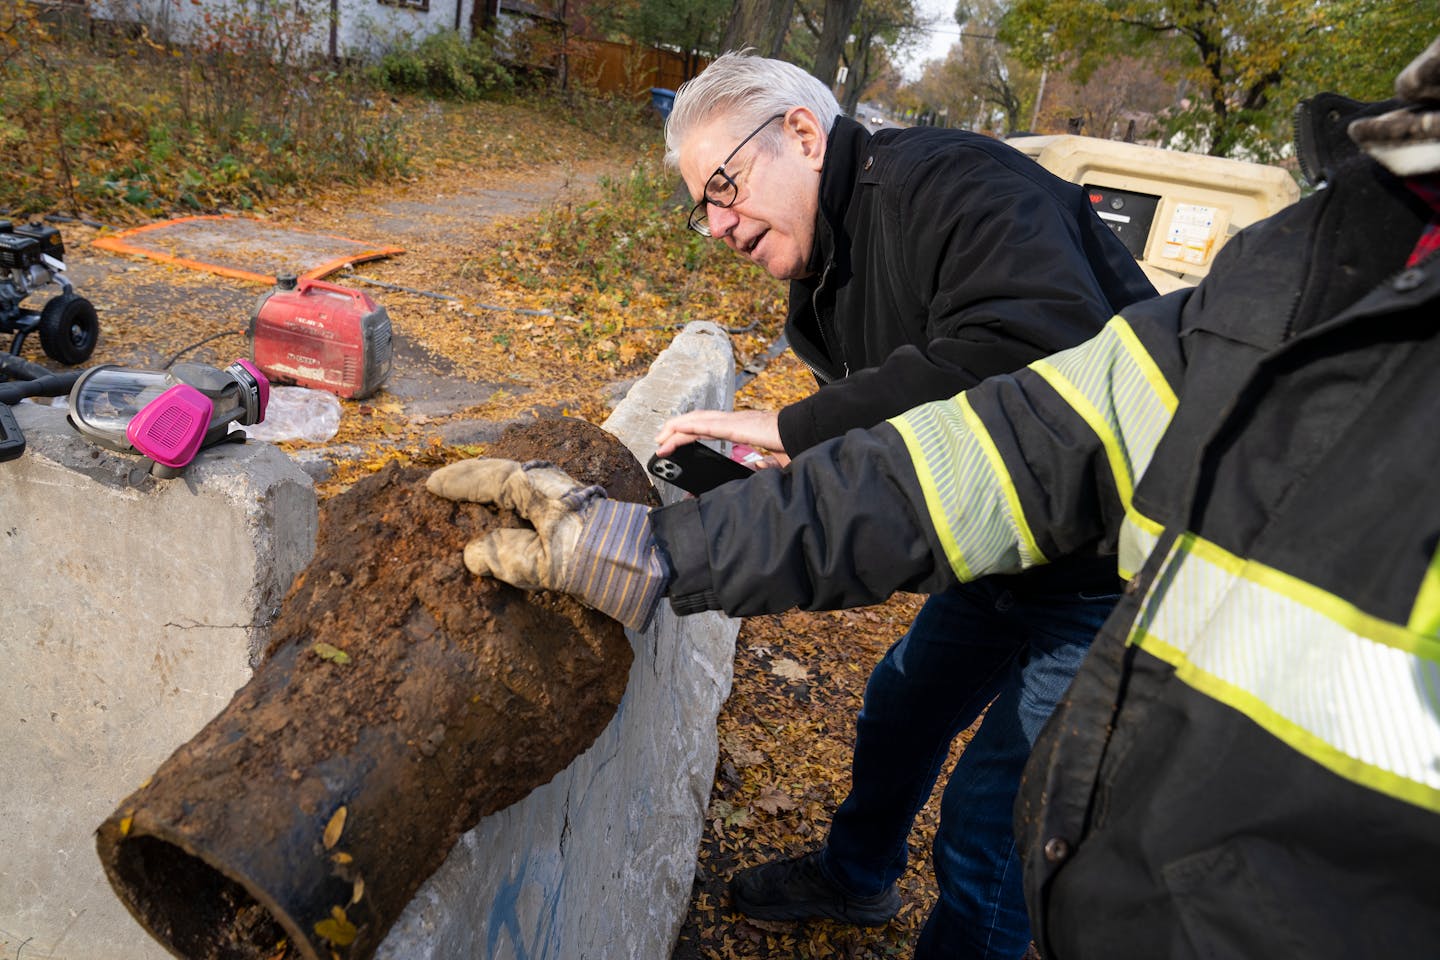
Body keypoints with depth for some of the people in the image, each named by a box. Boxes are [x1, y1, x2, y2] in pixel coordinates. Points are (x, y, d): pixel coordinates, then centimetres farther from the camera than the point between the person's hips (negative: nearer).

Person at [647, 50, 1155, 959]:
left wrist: (796, 426, -37)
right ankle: (855, 877, 52)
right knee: (900, 710, 24)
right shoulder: (828, 277, 6)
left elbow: (1039, 345, -42)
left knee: (990, 826, -2)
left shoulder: (947, 180, -24)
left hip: (1119, 567, -9)